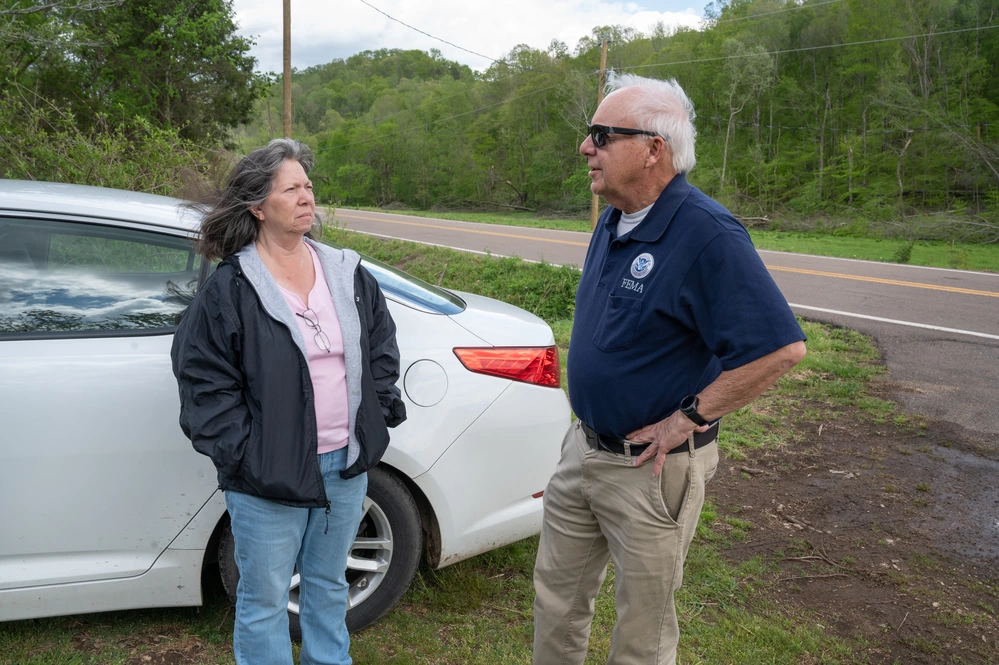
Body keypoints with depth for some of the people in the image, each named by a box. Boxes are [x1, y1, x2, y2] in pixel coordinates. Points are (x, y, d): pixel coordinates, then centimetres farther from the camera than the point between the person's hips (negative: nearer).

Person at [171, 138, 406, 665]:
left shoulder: (346, 273, 5)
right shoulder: (229, 289, -10)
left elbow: (381, 343, 14)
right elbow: (203, 378, -9)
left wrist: (383, 410, 6)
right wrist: (241, 454, -14)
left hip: (347, 465, 5)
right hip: (269, 479, -4)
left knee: (329, 585, 23)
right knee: (265, 601, 10)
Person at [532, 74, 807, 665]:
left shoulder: (706, 234, -23)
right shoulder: (613, 220, 4)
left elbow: (781, 347, -26)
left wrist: (690, 417, -20)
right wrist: (587, 425, 12)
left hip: (651, 470, -8)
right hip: (584, 448, 8)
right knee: (557, 594, 21)